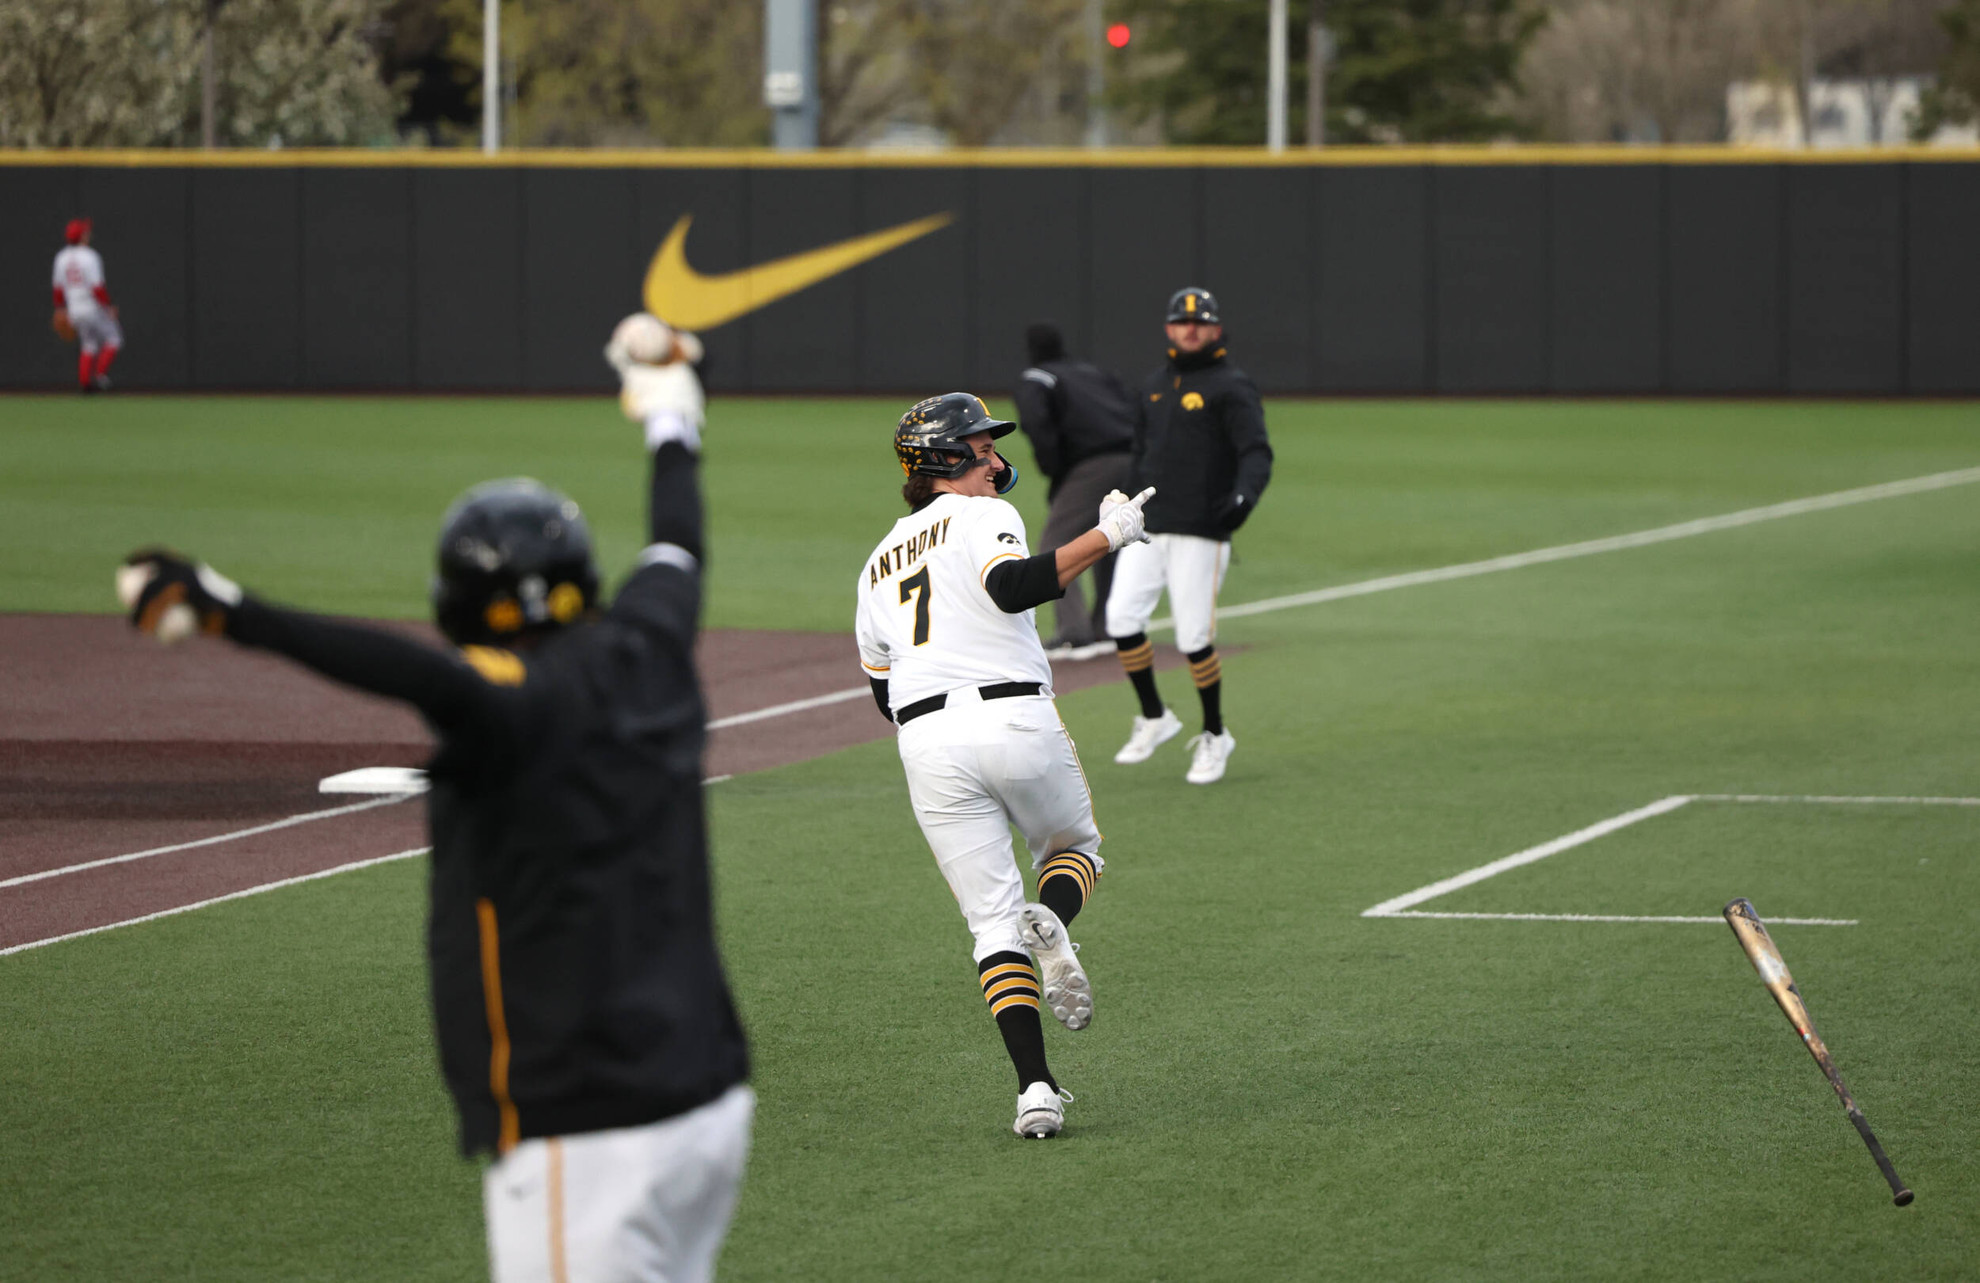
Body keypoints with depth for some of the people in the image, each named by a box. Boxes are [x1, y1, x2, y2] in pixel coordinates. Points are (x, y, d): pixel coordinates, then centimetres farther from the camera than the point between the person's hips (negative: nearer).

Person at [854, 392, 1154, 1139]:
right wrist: (1105, 539, -17)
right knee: (1074, 848, 23)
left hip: (926, 741, 4)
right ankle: (1051, 921, -14)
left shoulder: (877, 567, 24)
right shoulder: (981, 517, 4)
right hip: (1016, 721, -4)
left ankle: (1035, 1087, -12)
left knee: (993, 921, 5)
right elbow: (1013, 587, -19)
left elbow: (883, 697, 25)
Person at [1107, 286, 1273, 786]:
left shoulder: (1230, 387, -5)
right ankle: (1154, 718, 11)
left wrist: (1244, 495, -34)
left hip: (1201, 533, -6)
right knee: (1122, 618, -7)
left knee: (1194, 639, -7)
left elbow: (1257, 451, -15)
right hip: (1147, 531, 6)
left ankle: (1214, 736, 12)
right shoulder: (1155, 386, 16)